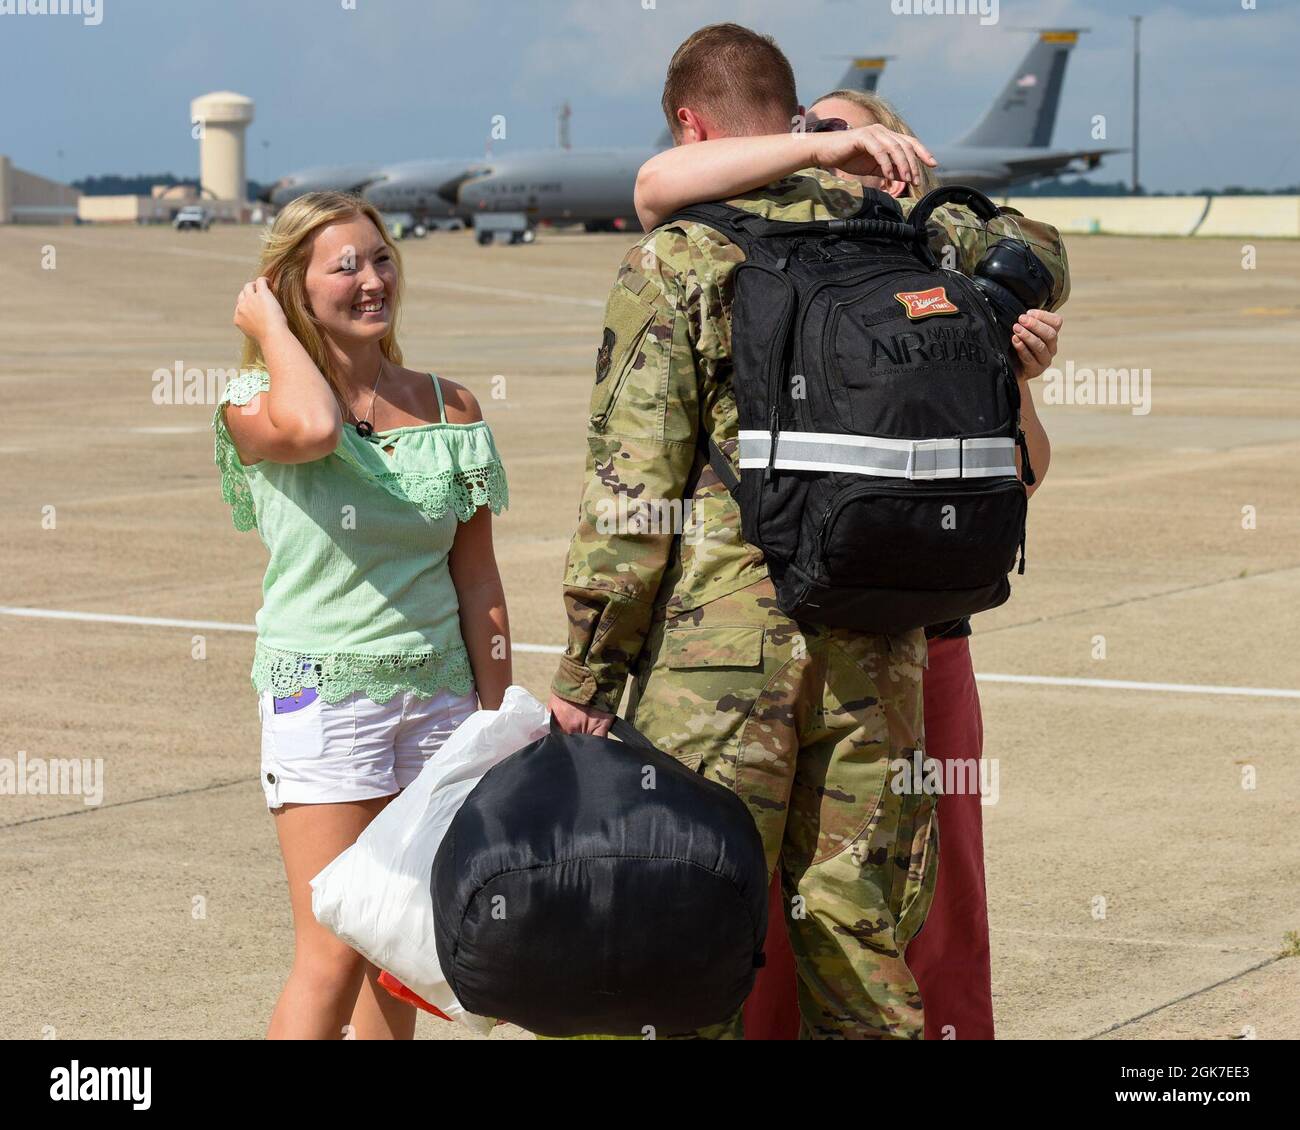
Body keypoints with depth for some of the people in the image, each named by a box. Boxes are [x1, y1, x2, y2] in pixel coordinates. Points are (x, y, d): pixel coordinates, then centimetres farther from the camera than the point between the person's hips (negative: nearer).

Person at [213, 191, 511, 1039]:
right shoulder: (259, 404, -4)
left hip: (441, 692, 4)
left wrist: (499, 722, 8)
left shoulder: (448, 408, 7)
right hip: (324, 688, -4)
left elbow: (477, 579, 10)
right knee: (336, 957, -9)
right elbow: (311, 429, -30)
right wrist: (270, 329, -13)